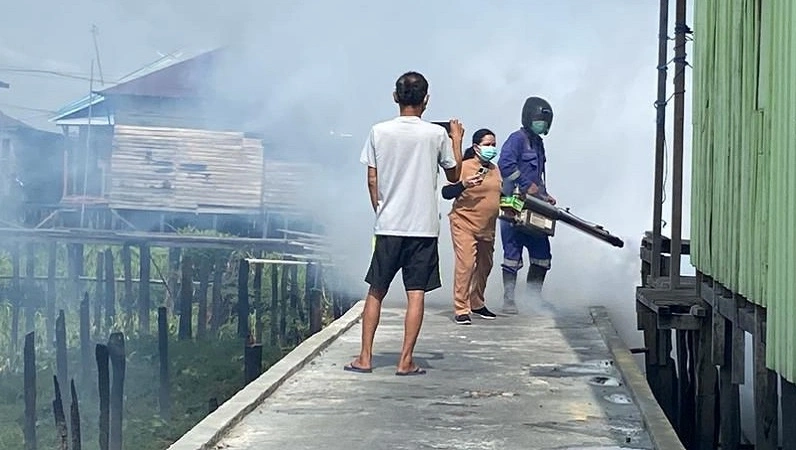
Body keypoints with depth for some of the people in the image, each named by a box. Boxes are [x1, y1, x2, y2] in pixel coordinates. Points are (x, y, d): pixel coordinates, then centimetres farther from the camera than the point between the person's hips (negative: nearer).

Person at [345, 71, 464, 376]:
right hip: (424, 227, -1)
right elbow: (454, 176, 10)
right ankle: (406, 361, 0)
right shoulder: (437, 135, -3)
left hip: (388, 225, 1)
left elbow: (372, 181, 2)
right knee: (416, 294, 2)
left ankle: (365, 357, 8)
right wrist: (457, 140, 22)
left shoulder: (379, 132, -1)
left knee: (376, 292, 10)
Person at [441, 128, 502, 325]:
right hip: (464, 224, -7)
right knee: (465, 264, -15)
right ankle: (461, 310, -12)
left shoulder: (495, 170, 13)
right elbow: (446, 193, -12)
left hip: (487, 227, 7)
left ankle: (477, 304, 30)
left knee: (485, 266, 13)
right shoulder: (464, 167, -9)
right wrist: (464, 185, -27)